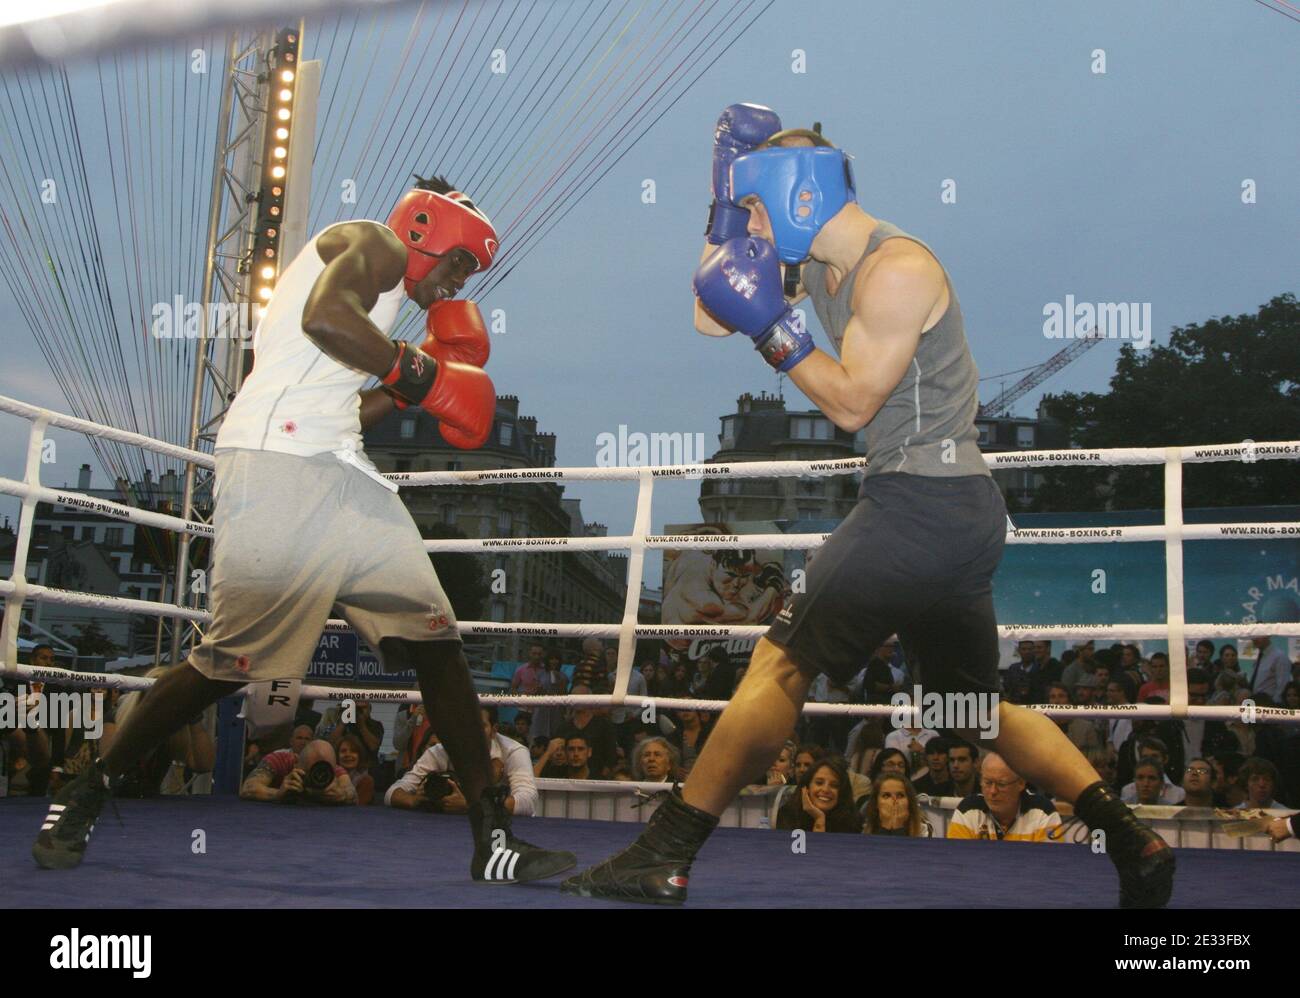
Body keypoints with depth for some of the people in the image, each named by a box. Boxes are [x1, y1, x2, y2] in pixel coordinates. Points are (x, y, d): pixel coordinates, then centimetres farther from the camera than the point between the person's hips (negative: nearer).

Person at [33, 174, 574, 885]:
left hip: (340, 473, 10)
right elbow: (326, 316, -21)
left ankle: (492, 837, 0)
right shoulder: (376, 243, 2)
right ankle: (85, 793, 15)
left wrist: (409, 384, 23)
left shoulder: (380, 284, 30)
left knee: (436, 640, 0)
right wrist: (418, 375, -10)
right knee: (235, 660, -7)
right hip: (276, 463, -10)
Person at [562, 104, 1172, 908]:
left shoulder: (895, 270, -13)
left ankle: (664, 859, -7)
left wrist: (774, 328, -15)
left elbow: (852, 404, -14)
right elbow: (711, 320, 15)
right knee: (975, 707, 16)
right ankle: (1131, 837, 13)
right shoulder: (820, 264, 14)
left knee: (779, 664, -10)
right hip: (962, 510, 10)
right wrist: (728, 205, 9)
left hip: (922, 503, -10)